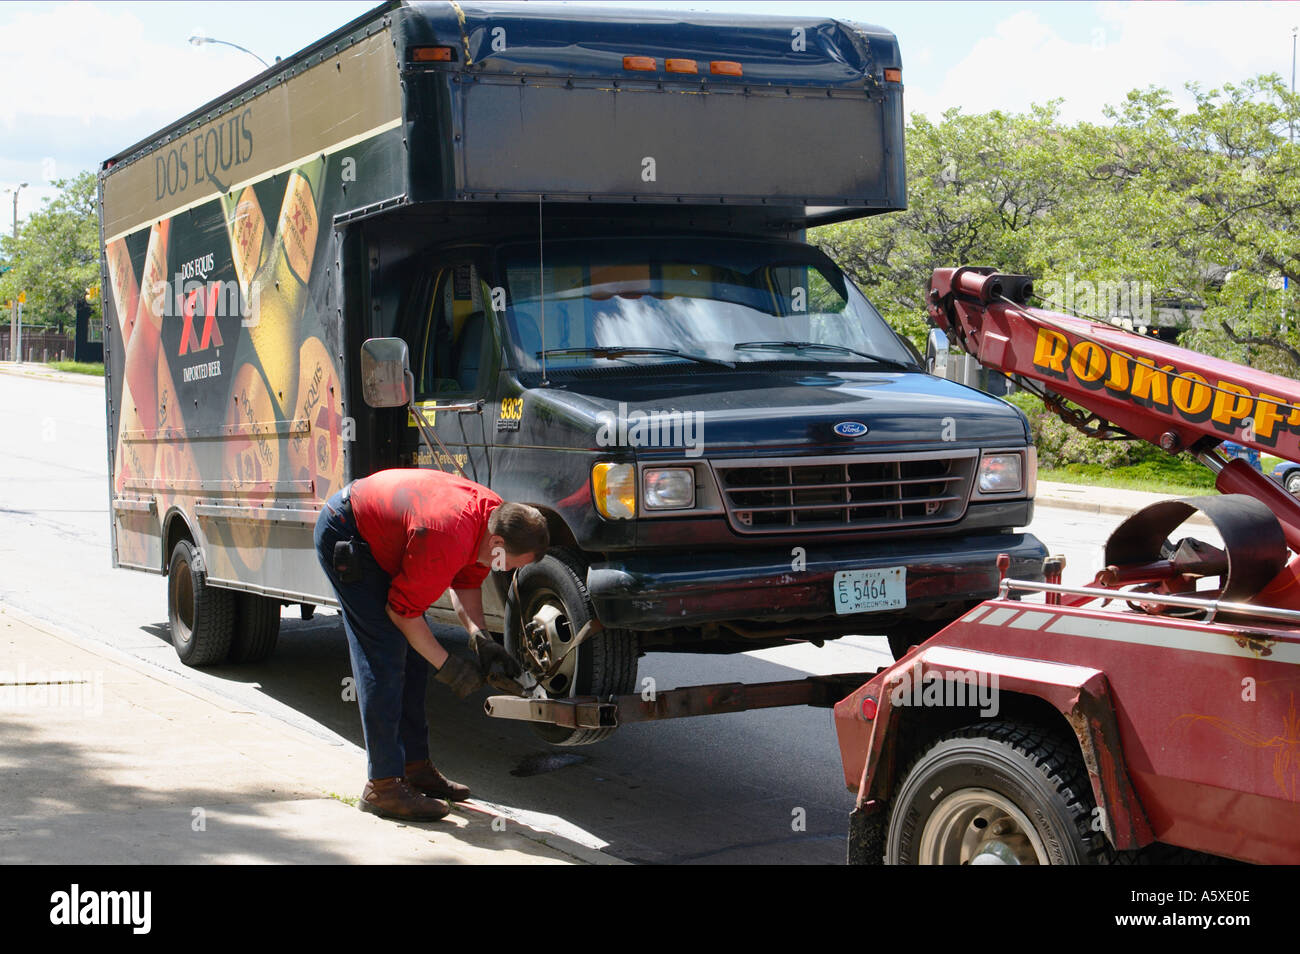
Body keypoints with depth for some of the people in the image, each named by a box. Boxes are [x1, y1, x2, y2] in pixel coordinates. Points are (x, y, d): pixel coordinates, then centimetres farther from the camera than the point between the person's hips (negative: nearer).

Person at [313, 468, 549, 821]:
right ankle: (383, 785, -12)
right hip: (344, 535, -10)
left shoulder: (496, 514, -10)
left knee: (413, 650, 9)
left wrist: (480, 637, -7)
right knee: (385, 657, -14)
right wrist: (447, 666, -16)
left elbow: (466, 580, 7)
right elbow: (402, 610, -24)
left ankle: (415, 765, 16)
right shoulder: (447, 541, -37)